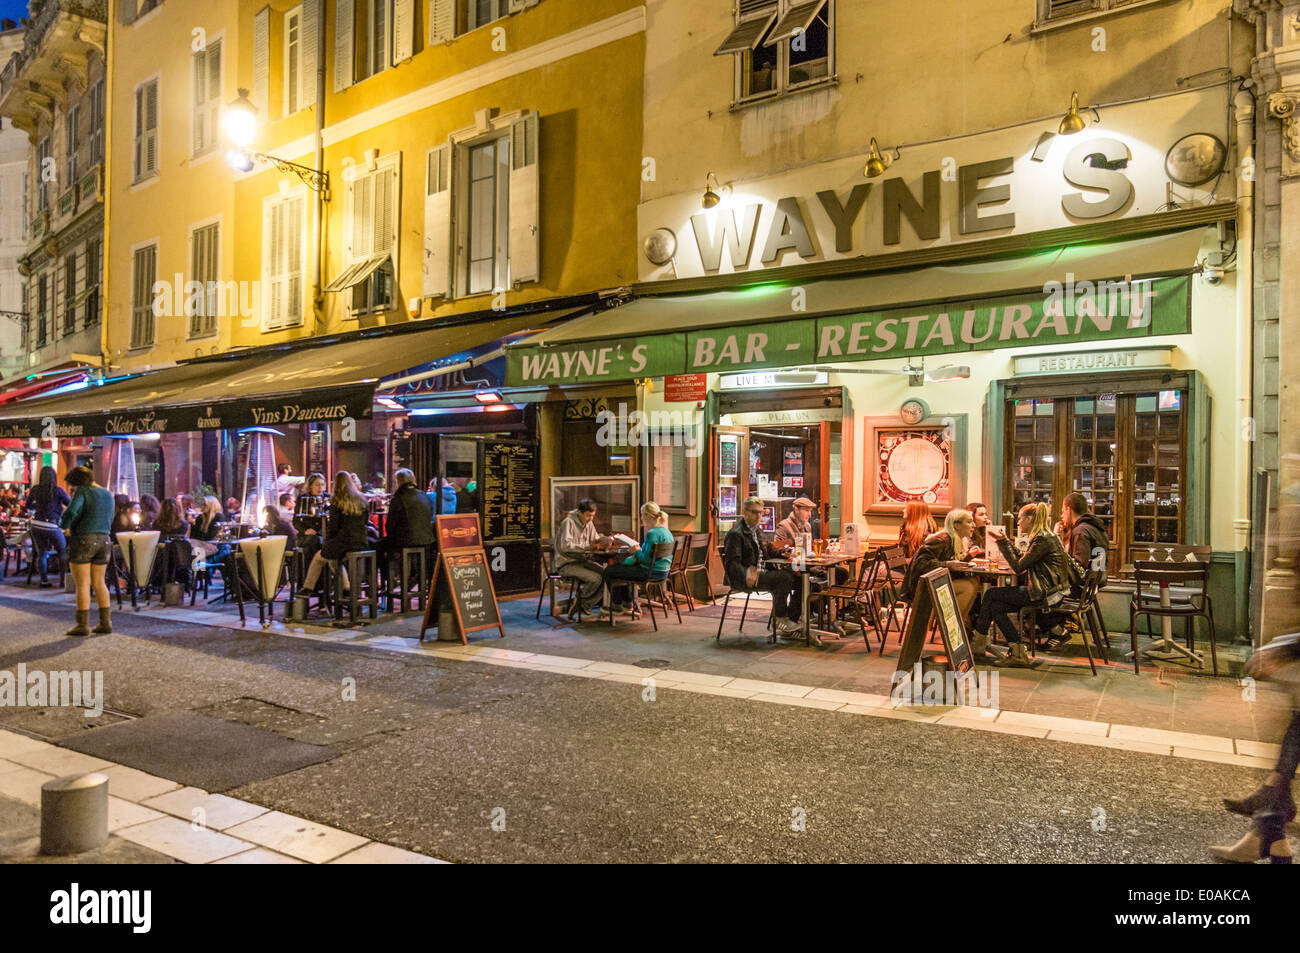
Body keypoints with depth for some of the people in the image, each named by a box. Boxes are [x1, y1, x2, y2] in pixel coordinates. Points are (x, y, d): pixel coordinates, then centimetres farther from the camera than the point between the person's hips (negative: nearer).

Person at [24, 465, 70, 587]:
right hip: (51, 526, -4)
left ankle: (44, 580, 13)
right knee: (62, 550, 12)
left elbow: (28, 505, 15)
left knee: (42, 553, 13)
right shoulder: (58, 490, -11)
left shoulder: (35, 489, 2)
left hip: (36, 525, 4)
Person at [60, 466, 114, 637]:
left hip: (83, 540, -6)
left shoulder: (83, 491, -8)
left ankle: (83, 625, 4)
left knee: (82, 584, 0)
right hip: (103, 540, 6)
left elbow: (71, 512, -22)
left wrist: (65, 525, -3)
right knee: (99, 582, 12)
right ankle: (106, 622, 12)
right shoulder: (108, 494, 14)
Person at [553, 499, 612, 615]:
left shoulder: (589, 523, 8)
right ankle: (579, 601, 0)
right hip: (566, 564, -8)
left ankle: (586, 604, -1)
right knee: (595, 578, -25)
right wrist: (588, 546, -34)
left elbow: (595, 540, 14)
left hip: (582, 561, 8)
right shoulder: (568, 522, -15)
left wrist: (602, 542, -12)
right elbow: (565, 546, -27)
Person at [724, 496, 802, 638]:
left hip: (759, 571, 10)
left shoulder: (755, 529, 19)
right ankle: (779, 621, -13)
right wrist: (748, 574, -37)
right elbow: (732, 563, -19)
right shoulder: (736, 533, -12)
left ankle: (791, 621, 0)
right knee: (784, 577, -27)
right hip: (741, 578, -9)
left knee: (798, 578, -4)